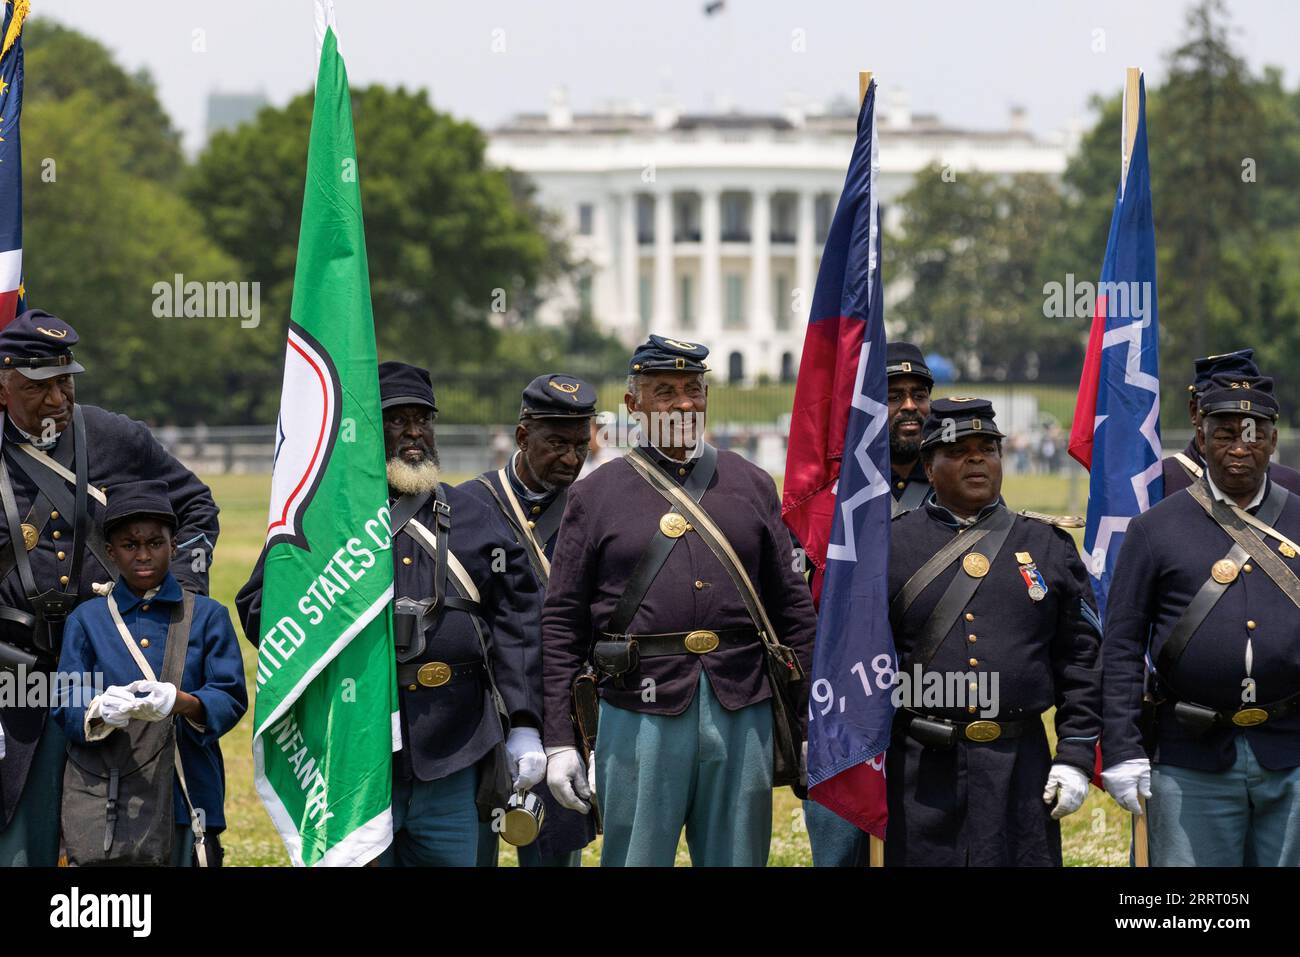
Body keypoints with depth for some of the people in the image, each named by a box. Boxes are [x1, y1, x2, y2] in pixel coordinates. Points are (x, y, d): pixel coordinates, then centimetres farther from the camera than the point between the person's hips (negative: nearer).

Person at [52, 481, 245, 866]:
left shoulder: (208, 616, 8)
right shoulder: (86, 620, 9)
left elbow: (231, 699, -2)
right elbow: (66, 707, 1)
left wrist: (183, 703, -23)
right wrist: (100, 711, -23)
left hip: (189, 798, 0)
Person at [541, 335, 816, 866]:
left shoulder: (751, 486, 12)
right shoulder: (596, 495, 5)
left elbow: (793, 605, 12)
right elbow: (562, 623, 3)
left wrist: (810, 722, 6)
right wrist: (558, 741, -3)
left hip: (743, 716, 2)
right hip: (641, 717, -2)